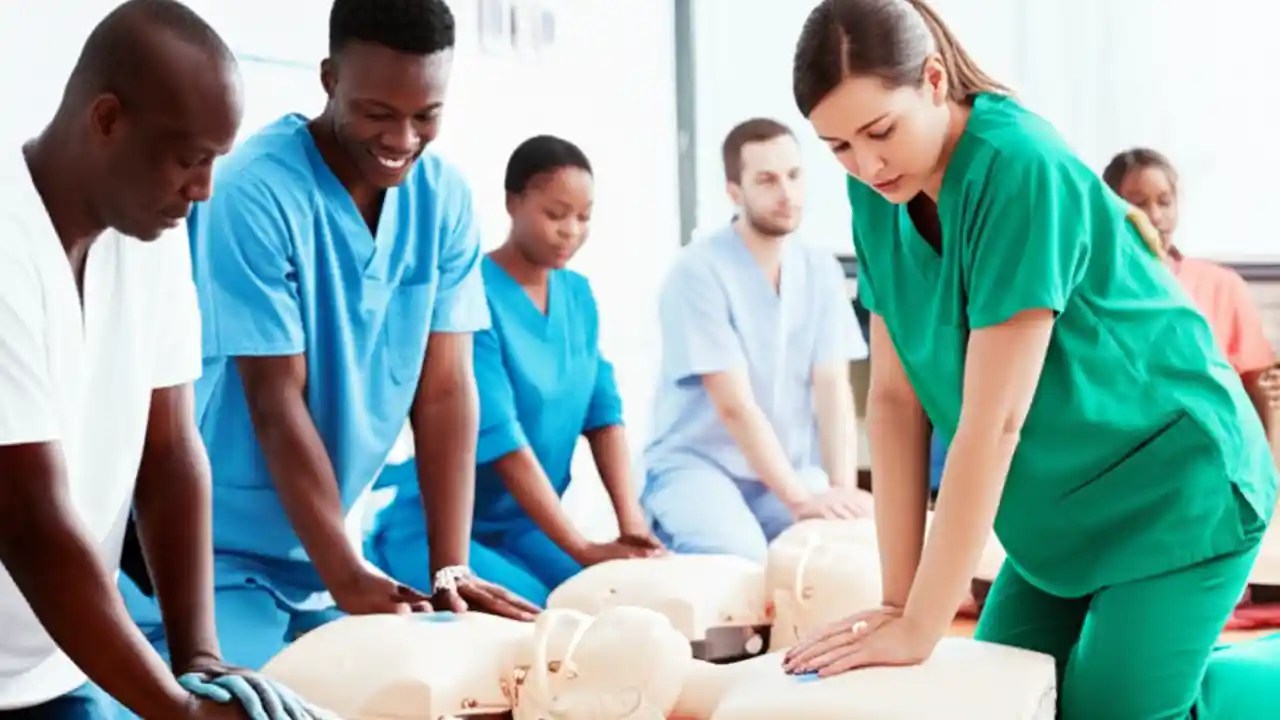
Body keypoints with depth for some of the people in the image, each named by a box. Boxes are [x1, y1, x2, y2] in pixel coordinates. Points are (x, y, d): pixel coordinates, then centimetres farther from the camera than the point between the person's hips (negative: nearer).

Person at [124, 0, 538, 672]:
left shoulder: (444, 197, -4)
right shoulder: (254, 191, -21)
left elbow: (446, 391, -5)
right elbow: (276, 402, -20)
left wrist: (451, 569, -11)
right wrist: (346, 577, -20)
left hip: (331, 537, 5)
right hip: (226, 554, -5)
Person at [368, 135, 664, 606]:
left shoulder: (578, 296, 6)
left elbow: (604, 414, 1)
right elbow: (499, 437, -23)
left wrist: (632, 523, -15)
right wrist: (583, 550, -26)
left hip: (521, 525, 7)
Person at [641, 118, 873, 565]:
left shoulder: (822, 271, 3)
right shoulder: (699, 272, -14)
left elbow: (833, 389, -6)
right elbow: (735, 406, -19)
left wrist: (842, 487, -22)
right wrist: (800, 500, -27)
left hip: (793, 468, 4)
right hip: (699, 464, -4)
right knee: (739, 560, -32)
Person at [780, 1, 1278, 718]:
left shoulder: (1020, 165, -27)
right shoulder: (879, 192, -6)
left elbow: (993, 421, -29)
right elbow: (894, 397, -6)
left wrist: (919, 629, -26)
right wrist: (897, 601, -10)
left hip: (1175, 497, -7)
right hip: (1063, 514, 7)